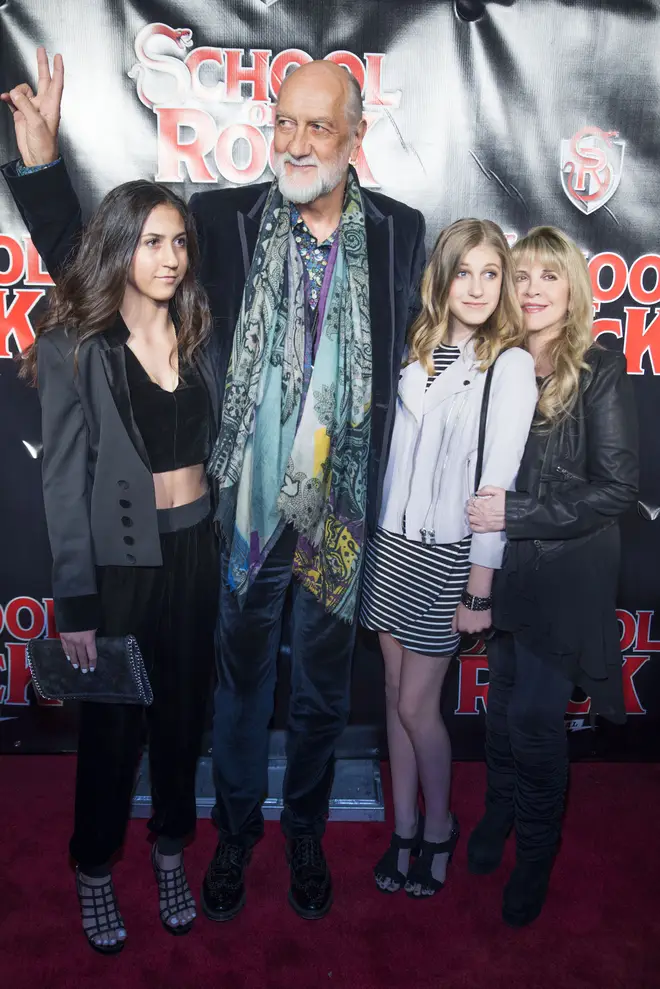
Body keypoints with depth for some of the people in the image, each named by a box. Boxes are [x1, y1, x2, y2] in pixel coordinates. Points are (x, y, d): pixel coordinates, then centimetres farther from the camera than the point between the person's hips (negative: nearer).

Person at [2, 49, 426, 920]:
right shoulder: (224, 219, -5)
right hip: (247, 503, 0)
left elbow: (412, 354, 7)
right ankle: (236, 828, 43)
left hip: (343, 512, 1)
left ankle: (306, 830, 44)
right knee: (240, 678, 17)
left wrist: (388, 483, 2)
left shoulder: (401, 231, -1)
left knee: (323, 688, 18)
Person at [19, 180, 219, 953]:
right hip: (118, 559, -4)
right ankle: (94, 868, 35)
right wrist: (75, 601, -13)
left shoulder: (195, 337, 5)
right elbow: (64, 480, -10)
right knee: (111, 723, 11)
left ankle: (170, 848, 38)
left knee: (183, 711, 15)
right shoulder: (73, 346, -8)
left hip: (193, 549, 4)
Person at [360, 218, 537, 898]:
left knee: (416, 704, 3)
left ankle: (438, 827, 29)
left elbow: (497, 485, -12)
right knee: (396, 694, 12)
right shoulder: (420, 351, 8)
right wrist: (380, 536, 6)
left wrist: (480, 591, -12)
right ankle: (403, 827, 31)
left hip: (449, 556, -5)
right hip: (393, 544, 5)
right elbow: (399, 452, 9)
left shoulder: (510, 364, -9)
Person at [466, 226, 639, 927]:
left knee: (535, 715, 3)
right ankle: (499, 814, 41)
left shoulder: (600, 372, -10)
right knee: (503, 701, 17)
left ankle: (536, 852, 28)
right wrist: (481, 513, -1)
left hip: (564, 574, -4)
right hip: (502, 567, 4)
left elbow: (616, 488, -14)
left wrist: (516, 513, -17)